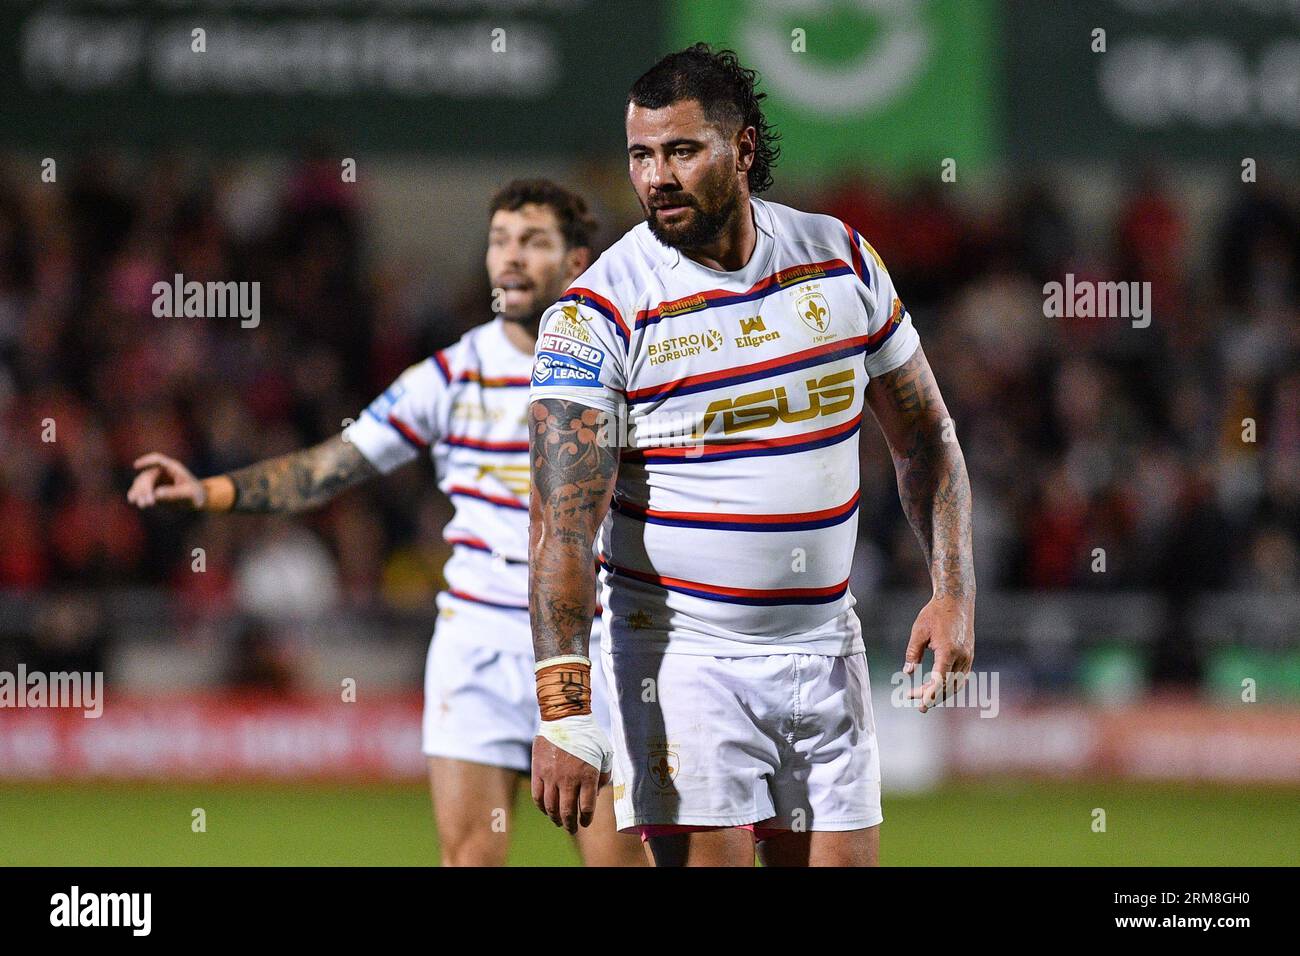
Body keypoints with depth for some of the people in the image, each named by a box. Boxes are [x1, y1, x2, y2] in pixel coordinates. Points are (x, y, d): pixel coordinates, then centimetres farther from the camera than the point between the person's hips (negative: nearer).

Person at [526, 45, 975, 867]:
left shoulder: (842, 260, 3)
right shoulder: (601, 311, -12)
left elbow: (925, 435, 15)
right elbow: (563, 523, -20)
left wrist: (956, 591, 2)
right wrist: (564, 708, -30)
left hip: (824, 645, 4)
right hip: (682, 660, -4)